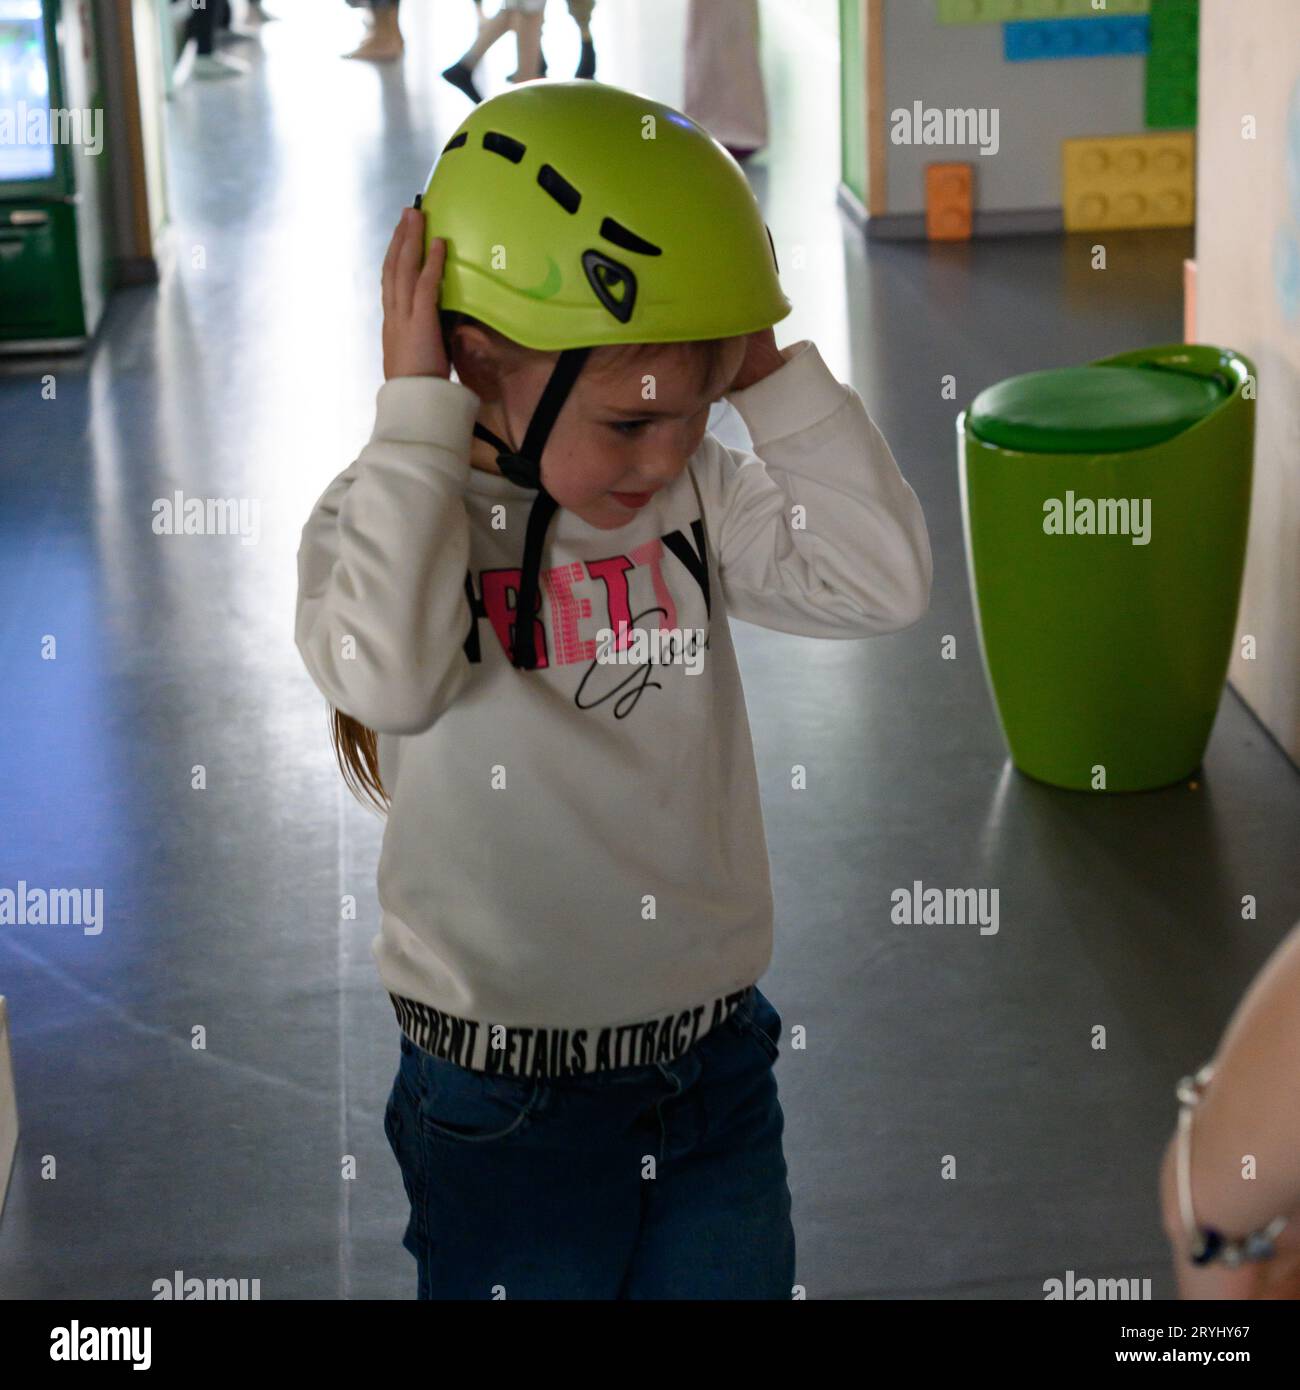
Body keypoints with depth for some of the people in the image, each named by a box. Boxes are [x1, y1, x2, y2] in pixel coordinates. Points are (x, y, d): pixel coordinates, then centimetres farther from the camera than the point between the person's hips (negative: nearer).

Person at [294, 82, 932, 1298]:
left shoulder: (697, 494, -3)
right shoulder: (388, 515, -13)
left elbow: (884, 580, -11)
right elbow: (391, 679, -33)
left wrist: (770, 373, -15)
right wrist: (415, 414, -28)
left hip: (717, 1059, 4)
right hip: (503, 1100, -4)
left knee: (733, 1278, 17)